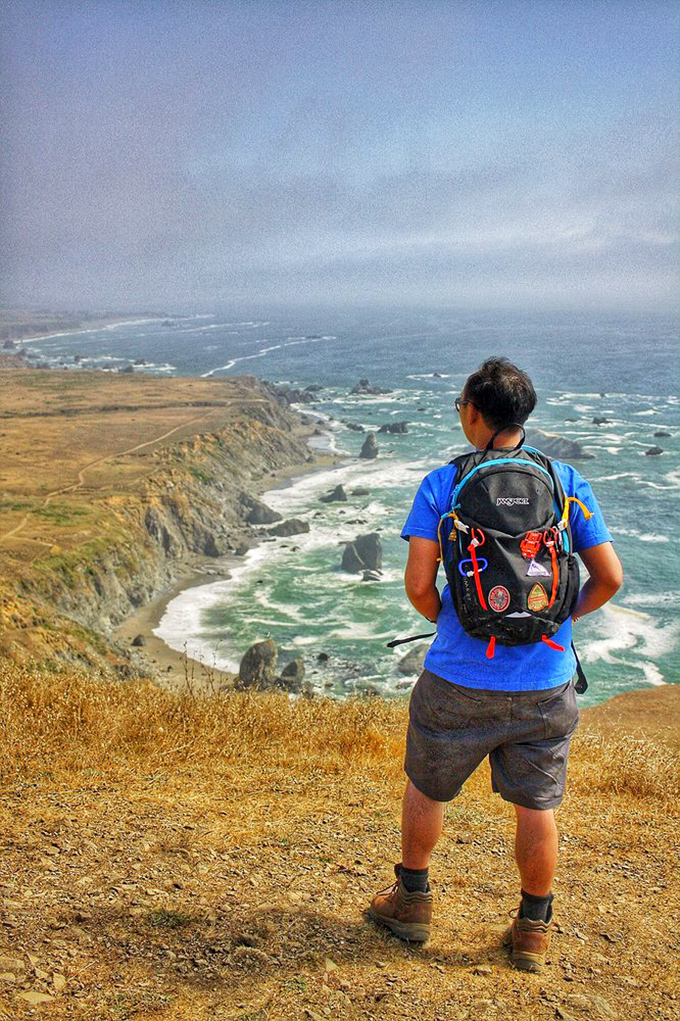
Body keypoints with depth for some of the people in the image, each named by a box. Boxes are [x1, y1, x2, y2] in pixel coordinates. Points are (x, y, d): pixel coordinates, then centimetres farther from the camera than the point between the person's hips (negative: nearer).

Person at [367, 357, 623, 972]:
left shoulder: (442, 485, -7)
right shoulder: (568, 482, -2)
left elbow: (417, 584, -11)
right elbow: (610, 578, -1)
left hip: (460, 681, -1)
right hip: (545, 684, 2)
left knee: (426, 788, 21)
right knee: (537, 806, 17)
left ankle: (412, 902, 38)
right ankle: (534, 931, 31)